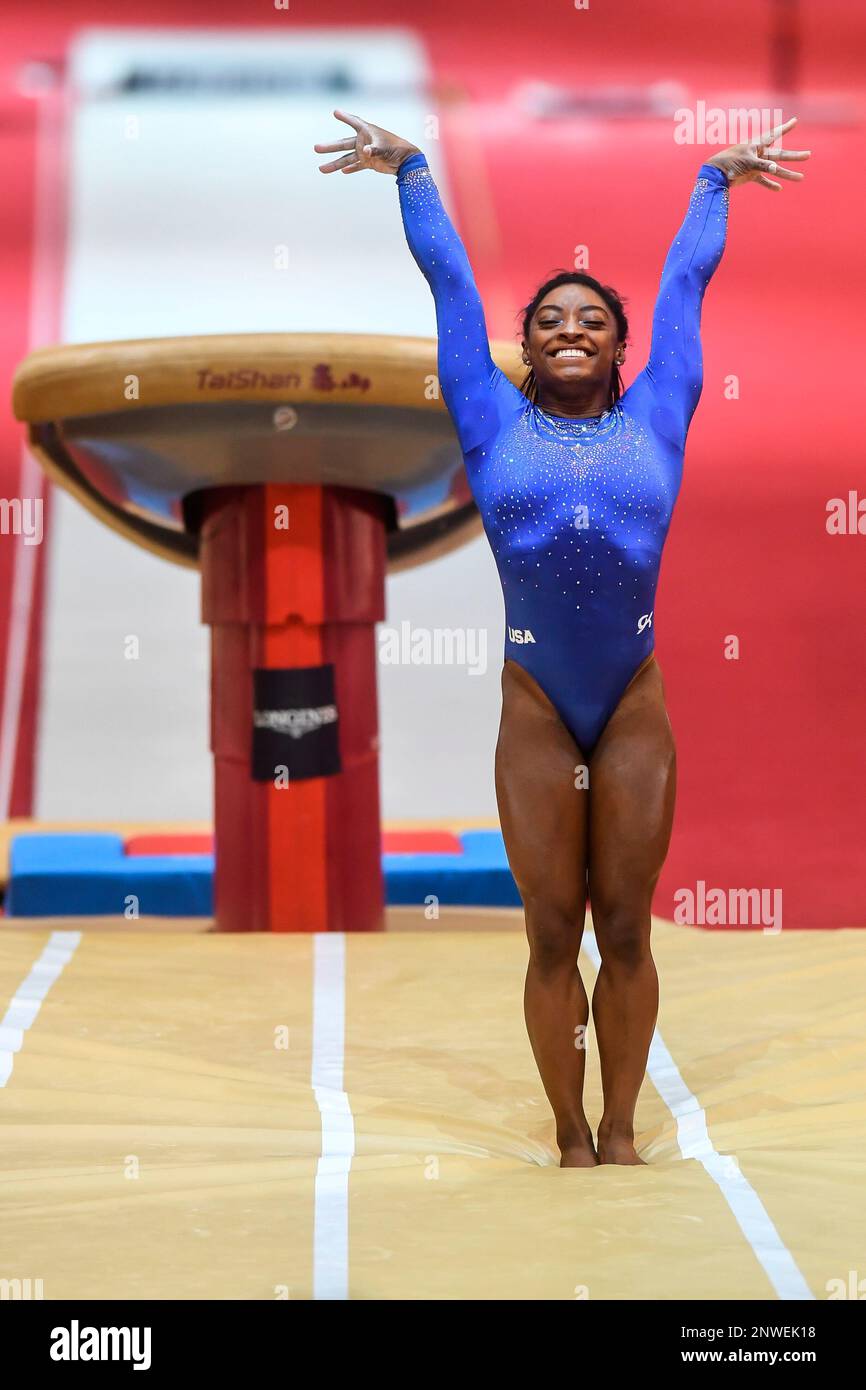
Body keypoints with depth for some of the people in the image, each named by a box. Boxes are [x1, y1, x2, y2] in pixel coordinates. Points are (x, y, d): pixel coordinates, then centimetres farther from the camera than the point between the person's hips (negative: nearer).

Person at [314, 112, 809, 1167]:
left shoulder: (654, 418, 8)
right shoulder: (495, 426, 7)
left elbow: (687, 276, 21)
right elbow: (448, 280, 14)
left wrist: (715, 181, 32)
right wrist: (410, 167, 20)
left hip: (636, 708, 1)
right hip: (535, 710, -1)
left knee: (625, 932, 6)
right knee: (552, 936, 4)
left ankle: (620, 1133, 17)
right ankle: (570, 1139, 15)